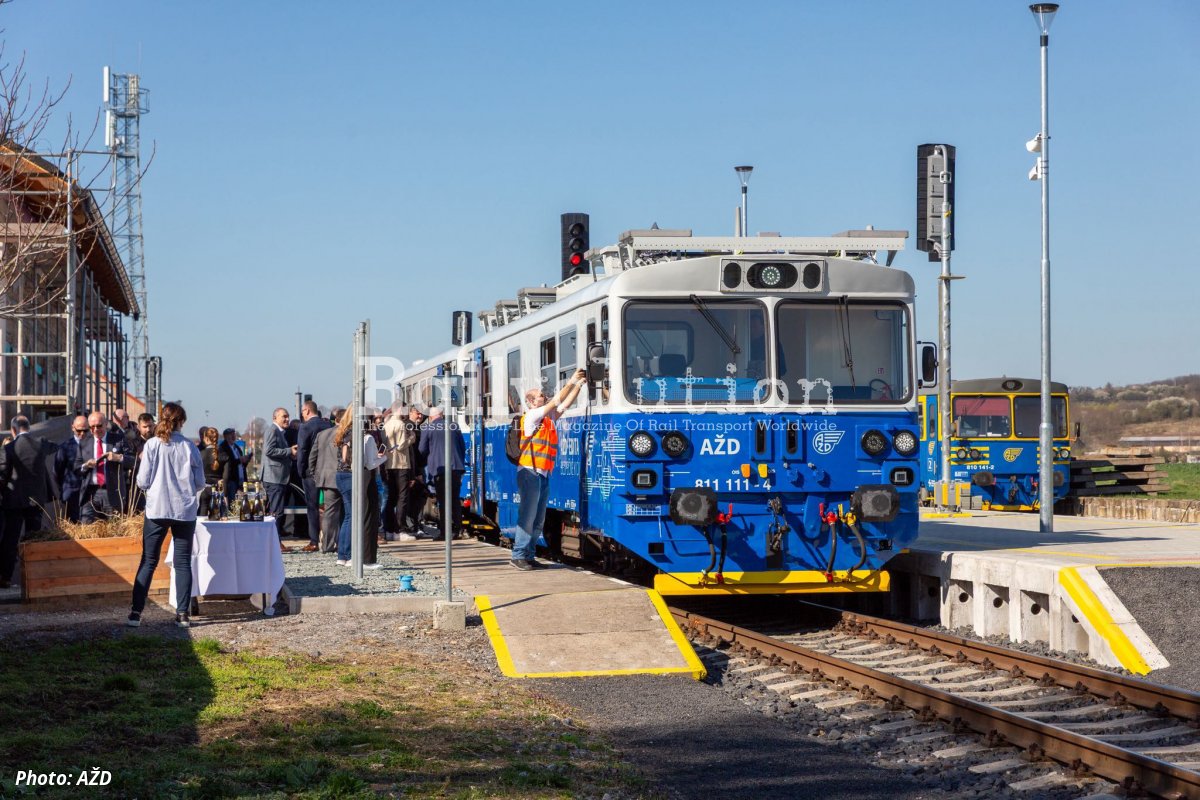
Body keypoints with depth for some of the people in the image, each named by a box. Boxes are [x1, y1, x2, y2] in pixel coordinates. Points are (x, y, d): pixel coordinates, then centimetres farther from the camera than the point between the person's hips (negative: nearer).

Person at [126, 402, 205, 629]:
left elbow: (142, 481, -4)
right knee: (183, 563, 7)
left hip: (157, 509, 0)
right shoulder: (189, 448, -4)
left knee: (148, 562, 6)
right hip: (185, 510, 0)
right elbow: (200, 484, 0)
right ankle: (183, 613, 5)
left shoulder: (152, 445, -5)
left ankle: (135, 612, 1)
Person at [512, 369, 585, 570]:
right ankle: (519, 556, -7)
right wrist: (571, 382, -8)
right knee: (528, 516, -9)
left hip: (543, 474, 8)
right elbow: (556, 401, -11)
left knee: (539, 519, 8)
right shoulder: (532, 415, -6)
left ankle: (528, 555, 13)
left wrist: (579, 385, 6)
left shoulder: (549, 417, 16)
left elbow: (565, 404, 16)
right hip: (530, 472, -8)